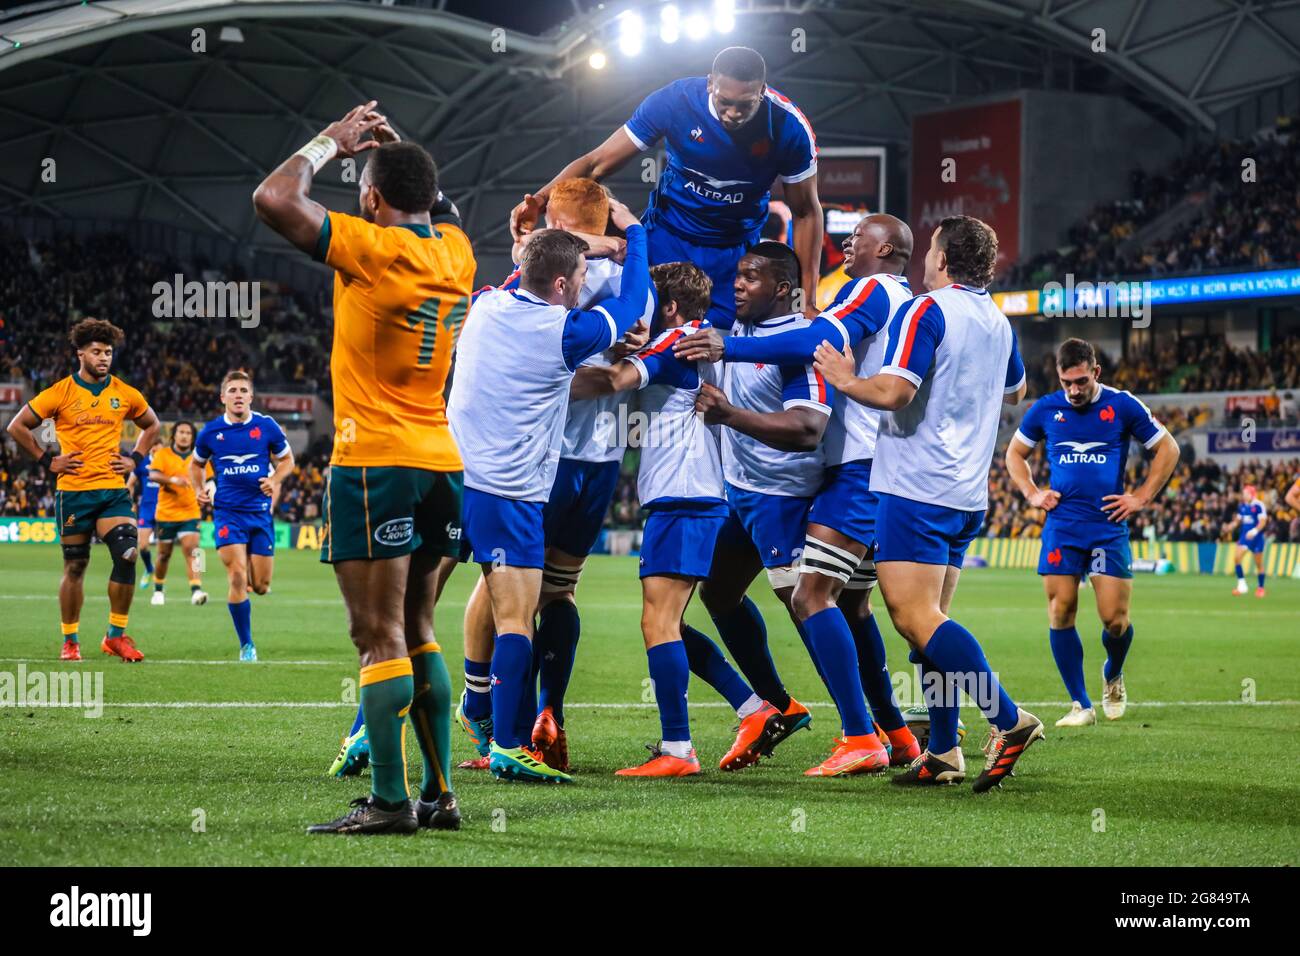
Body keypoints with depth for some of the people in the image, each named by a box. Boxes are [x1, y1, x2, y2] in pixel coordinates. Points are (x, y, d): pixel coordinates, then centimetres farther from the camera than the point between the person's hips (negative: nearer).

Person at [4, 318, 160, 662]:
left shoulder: (125, 394, 5)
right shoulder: (60, 393, -3)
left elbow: (151, 425, 23)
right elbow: (17, 427, 3)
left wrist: (135, 459, 9)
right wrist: (47, 460, -2)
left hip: (113, 489, 2)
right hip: (74, 491, -2)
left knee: (127, 556, -13)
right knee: (75, 566, 4)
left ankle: (116, 635, -1)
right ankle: (70, 640, 16)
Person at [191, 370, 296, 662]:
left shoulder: (267, 426, -1)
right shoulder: (211, 431, 1)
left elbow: (286, 459, 12)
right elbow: (196, 464, 18)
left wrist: (275, 480, -8)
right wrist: (199, 490, -1)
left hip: (260, 511, 1)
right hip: (227, 512, -1)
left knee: (261, 586, 1)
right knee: (237, 577, -16)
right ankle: (247, 646, -6)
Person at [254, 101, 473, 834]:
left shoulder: (374, 248, -13)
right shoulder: (456, 251, 7)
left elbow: (274, 199, -15)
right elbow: (441, 207, 32)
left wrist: (332, 143, -1)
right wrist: (396, 148, 23)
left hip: (375, 464, -7)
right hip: (443, 464, 7)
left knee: (381, 638, -7)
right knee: (418, 634, 14)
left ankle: (389, 800, -9)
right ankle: (440, 794, 14)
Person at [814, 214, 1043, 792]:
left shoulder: (926, 311, -11)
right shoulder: (997, 323, 15)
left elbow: (892, 391, -22)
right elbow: (1015, 392, 33)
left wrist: (844, 380, -4)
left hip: (916, 487, -9)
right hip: (967, 495, 9)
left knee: (915, 616, -13)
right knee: (930, 619, 11)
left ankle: (1008, 719, -23)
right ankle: (942, 753, 7)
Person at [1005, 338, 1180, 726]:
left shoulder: (1123, 406, -1)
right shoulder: (1045, 409, 5)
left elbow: (1168, 449, 7)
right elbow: (1015, 453, 21)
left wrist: (1141, 498, 1)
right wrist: (1032, 493, 7)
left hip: (1109, 526, -2)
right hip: (1061, 526, 2)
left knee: (1115, 619, -6)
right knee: (1061, 612, -6)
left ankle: (1113, 677, 27)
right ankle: (1080, 704, 4)